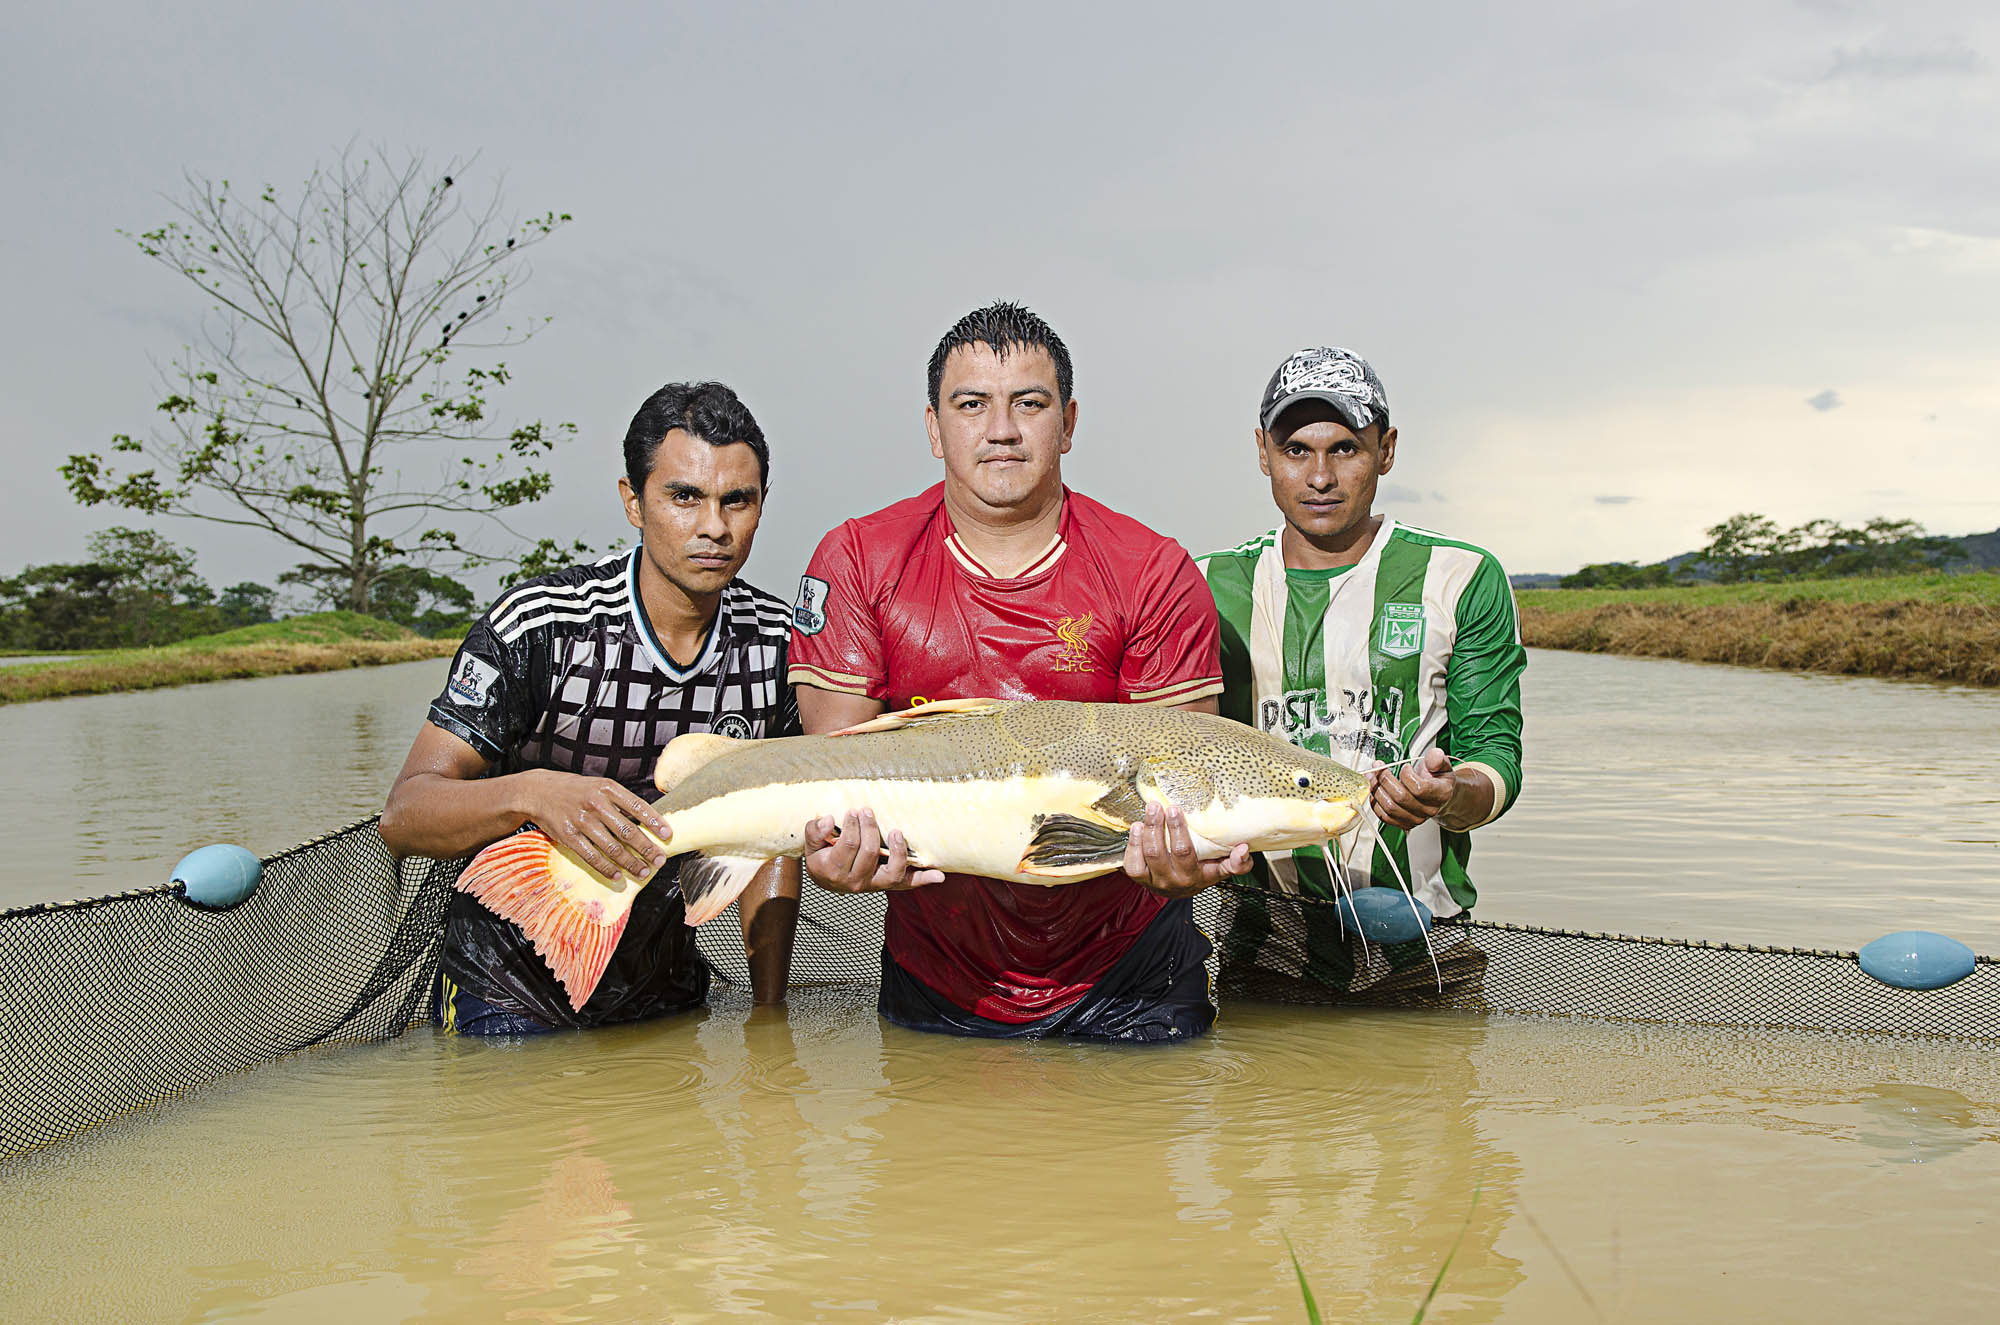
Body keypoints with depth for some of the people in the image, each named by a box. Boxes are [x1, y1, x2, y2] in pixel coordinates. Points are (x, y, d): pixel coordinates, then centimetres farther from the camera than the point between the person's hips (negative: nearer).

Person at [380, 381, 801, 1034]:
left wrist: (769, 1013, -5)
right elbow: (404, 815, -23)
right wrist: (532, 793, -42)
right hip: (509, 1004, -3)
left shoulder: (777, 640, -8)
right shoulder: (538, 626, -20)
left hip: (665, 1000, 4)